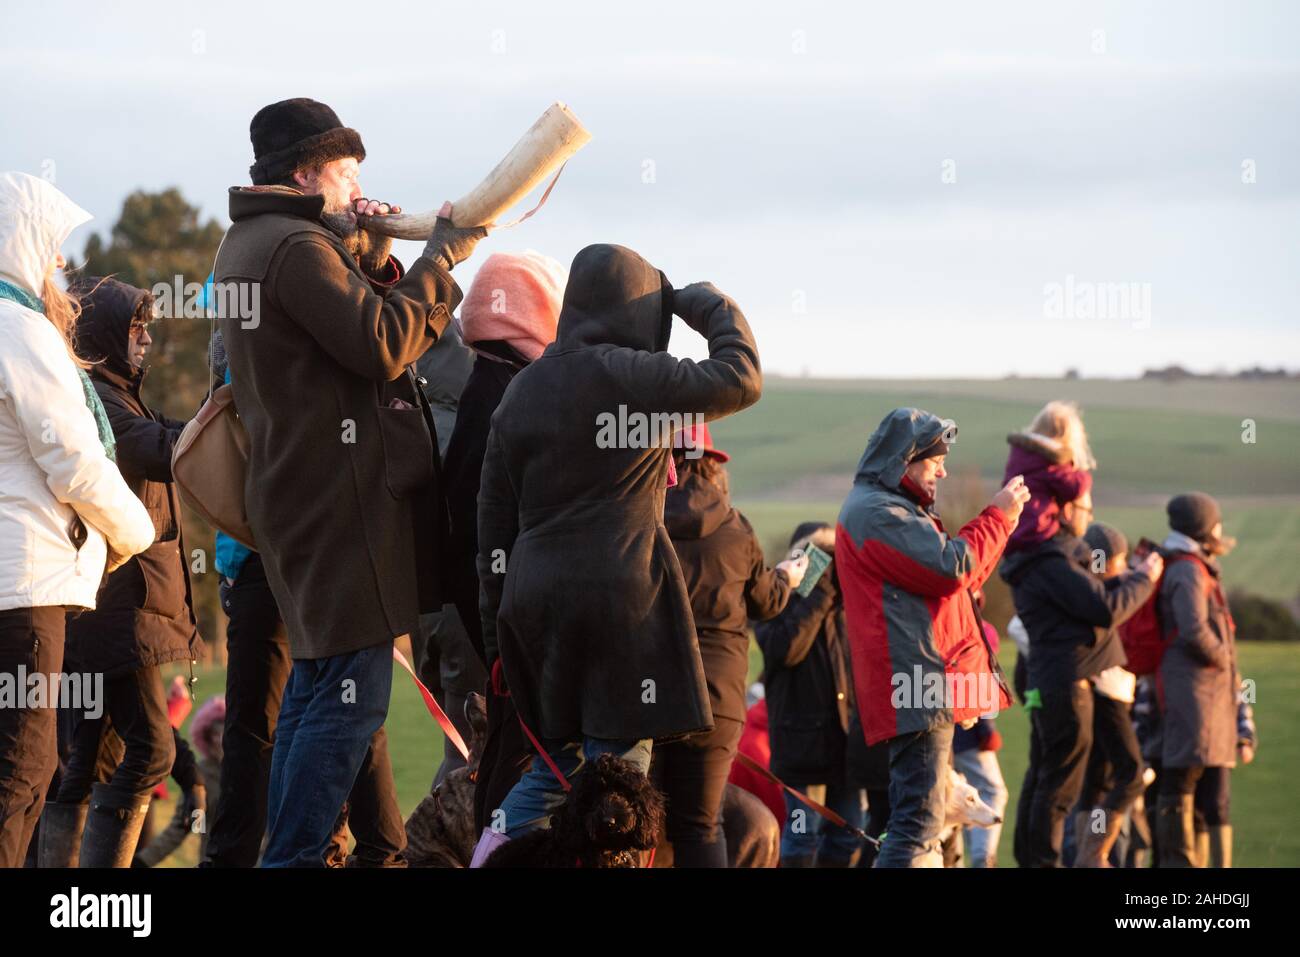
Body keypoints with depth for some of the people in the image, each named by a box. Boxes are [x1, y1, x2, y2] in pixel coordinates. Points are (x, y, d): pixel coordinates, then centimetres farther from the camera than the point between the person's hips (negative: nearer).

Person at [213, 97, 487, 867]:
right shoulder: (297, 246, -14)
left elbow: (350, 326, 22)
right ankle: (296, 856, -13)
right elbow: (385, 345, -20)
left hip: (302, 494, 11)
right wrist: (441, 257, -11)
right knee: (353, 694, -11)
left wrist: (373, 257, 8)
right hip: (344, 496, -11)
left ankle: (286, 850, 20)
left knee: (316, 682, 16)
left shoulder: (247, 245, 19)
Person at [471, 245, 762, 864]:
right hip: (618, 594, -7)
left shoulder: (522, 389, 12)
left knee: (558, 758, 15)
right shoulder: (630, 374, -8)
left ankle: (496, 847, -3)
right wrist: (714, 308, 17)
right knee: (620, 761, -3)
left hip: (532, 600, 7)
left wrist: (498, 631, 19)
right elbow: (739, 379, 0)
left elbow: (493, 518, 14)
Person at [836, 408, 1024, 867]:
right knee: (919, 819, -16)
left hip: (928, 685, 11)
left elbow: (956, 573, 26)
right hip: (920, 685, -11)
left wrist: (998, 520, 16)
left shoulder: (896, 509, 24)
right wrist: (998, 516, -6)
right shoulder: (876, 512, -11)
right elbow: (951, 567, -17)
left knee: (916, 820, 13)